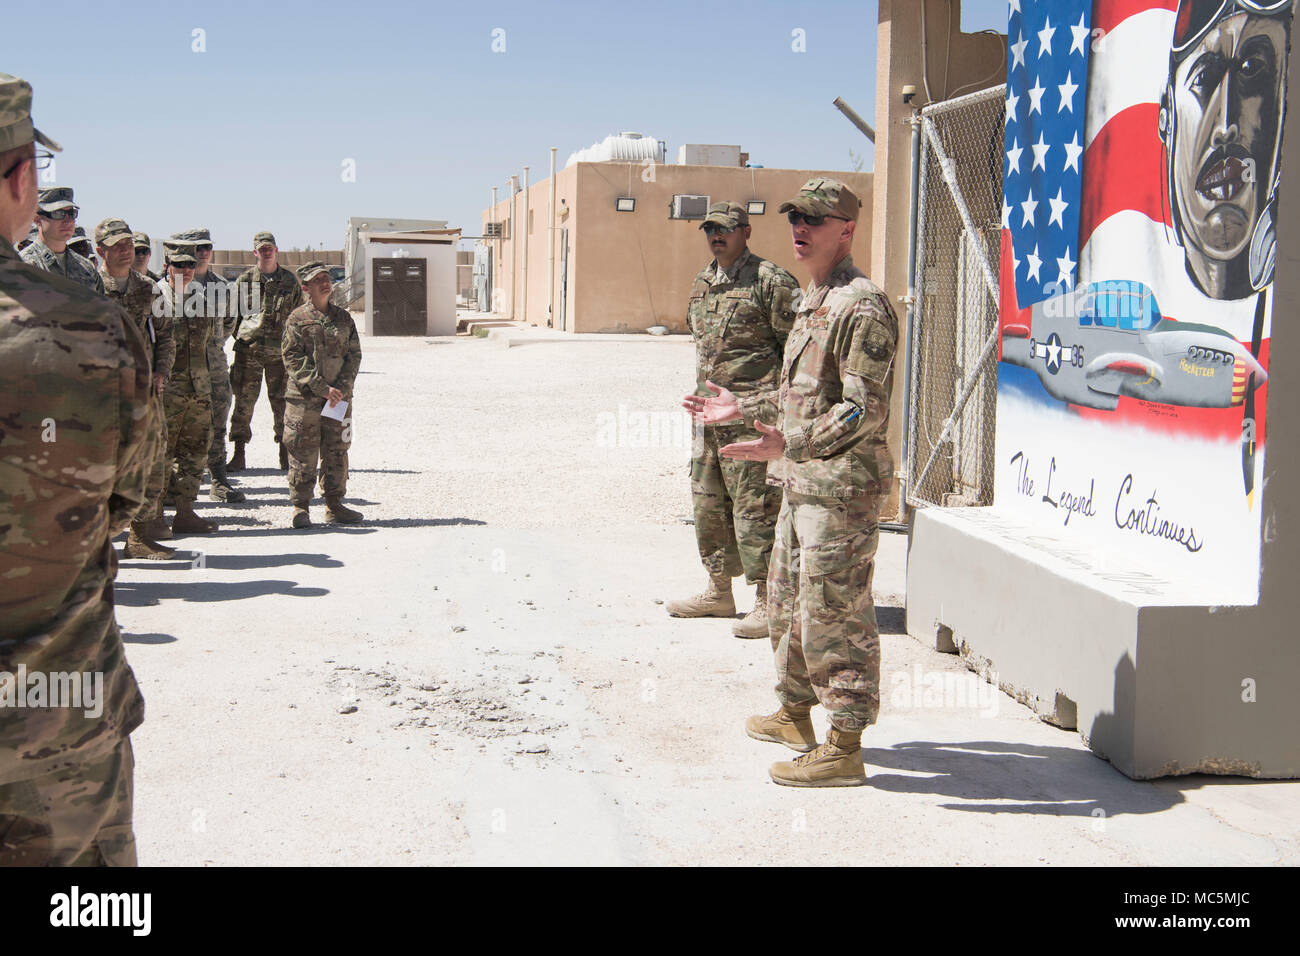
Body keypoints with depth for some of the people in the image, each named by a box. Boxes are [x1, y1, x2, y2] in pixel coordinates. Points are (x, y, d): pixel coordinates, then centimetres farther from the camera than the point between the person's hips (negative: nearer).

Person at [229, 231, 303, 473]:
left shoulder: (290, 281, 8)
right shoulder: (244, 281, 7)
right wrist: (241, 337, 4)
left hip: (279, 352, 0)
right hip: (248, 350, 0)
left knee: (281, 403, 3)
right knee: (243, 401, 0)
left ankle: (285, 455, 12)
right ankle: (238, 456, 7)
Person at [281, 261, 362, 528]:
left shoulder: (343, 318, 11)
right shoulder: (297, 319, -2)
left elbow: (354, 355, 8)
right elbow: (293, 359, -8)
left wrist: (342, 388, -8)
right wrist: (322, 388, -15)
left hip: (339, 397, 4)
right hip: (304, 398, -4)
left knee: (337, 452, 9)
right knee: (303, 454, -1)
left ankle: (334, 505, 19)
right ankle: (300, 508, 7)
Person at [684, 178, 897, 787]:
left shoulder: (861, 306, -17)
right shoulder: (812, 300, 15)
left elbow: (865, 409, -24)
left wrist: (790, 445, -33)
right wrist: (745, 407, 30)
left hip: (841, 489, -10)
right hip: (801, 483, 10)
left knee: (834, 616, -5)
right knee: (788, 601, 21)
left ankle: (844, 749, 3)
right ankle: (794, 715, 37)